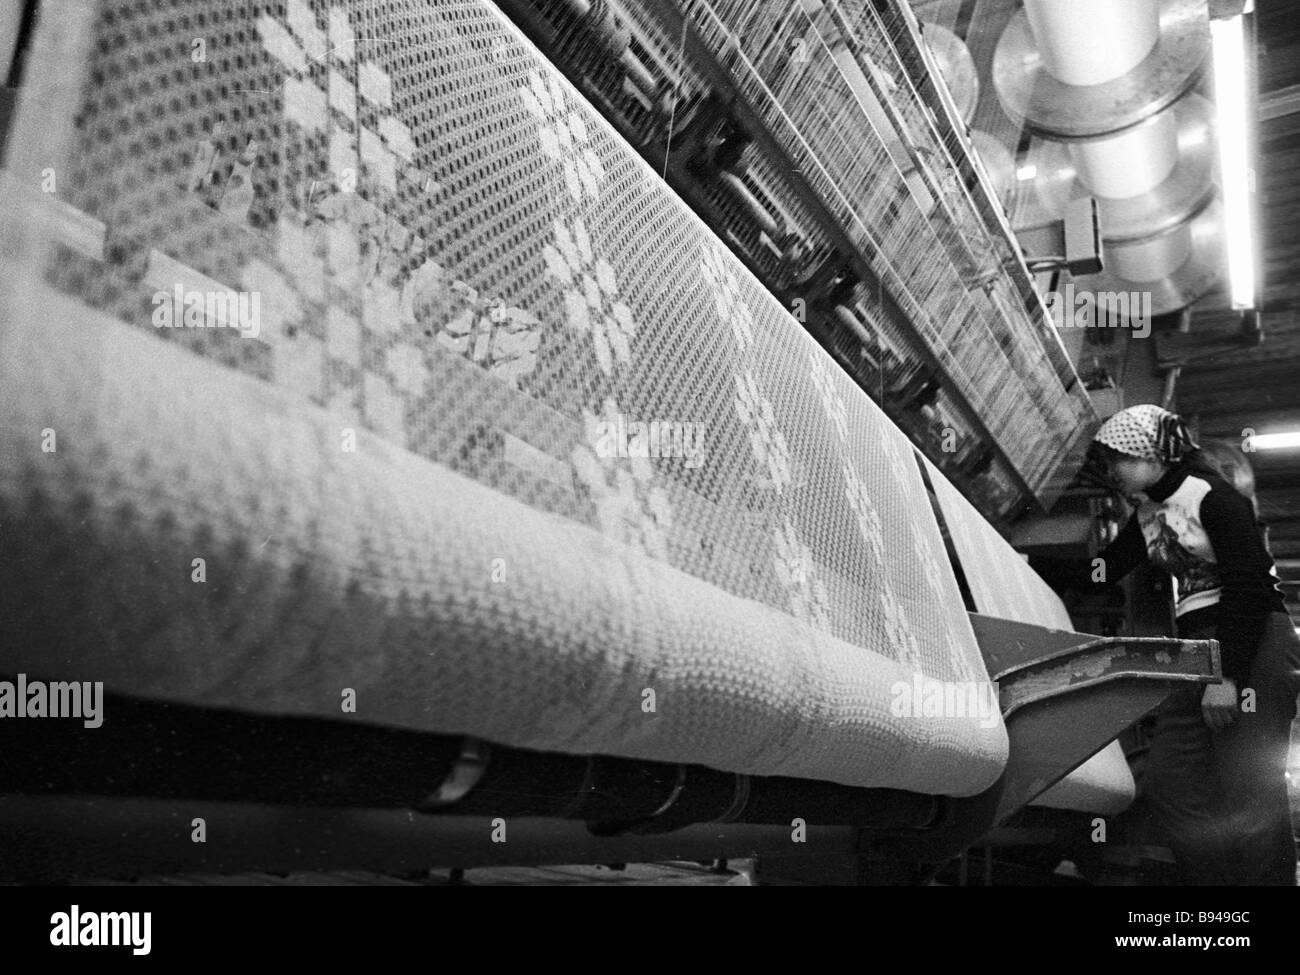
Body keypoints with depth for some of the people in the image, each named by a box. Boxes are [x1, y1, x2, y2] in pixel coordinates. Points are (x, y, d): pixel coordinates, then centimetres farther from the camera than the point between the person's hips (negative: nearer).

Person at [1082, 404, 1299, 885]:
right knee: (1170, 782, 2)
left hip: (1255, 640, -8)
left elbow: (1247, 585, -17)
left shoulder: (1212, 496, -10)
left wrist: (1228, 675, -21)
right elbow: (1102, 570, 18)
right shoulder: (1147, 513, 14)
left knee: (1249, 794, -10)